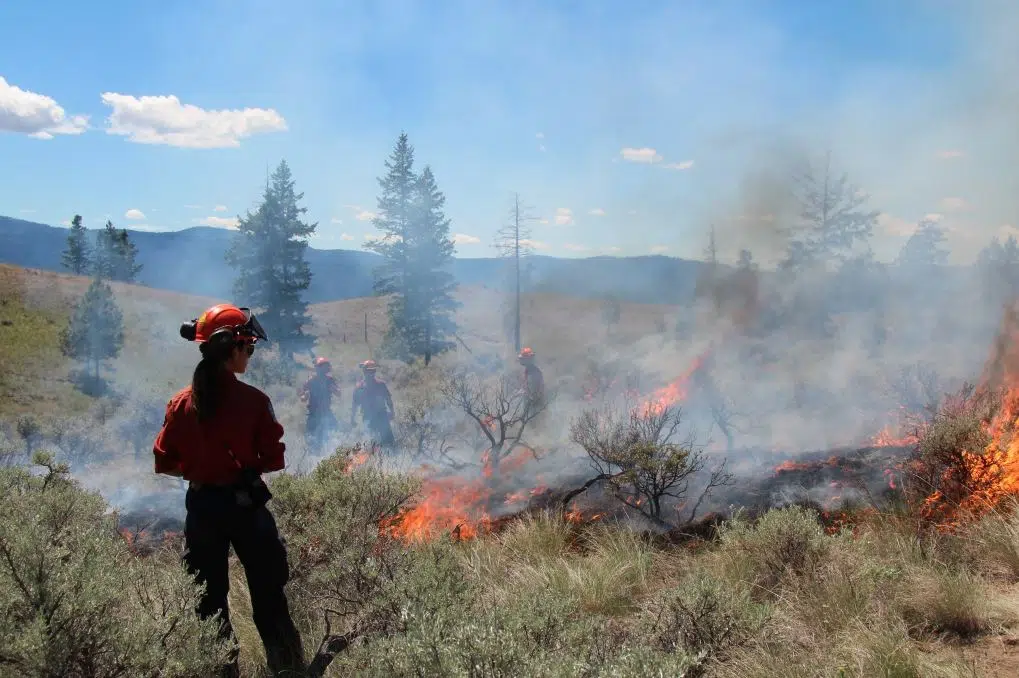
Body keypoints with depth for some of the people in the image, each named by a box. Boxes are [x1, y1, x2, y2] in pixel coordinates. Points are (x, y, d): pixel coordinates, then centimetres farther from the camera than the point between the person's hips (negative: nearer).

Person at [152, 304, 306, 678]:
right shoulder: (253, 400, -14)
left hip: (202, 506, 3)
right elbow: (273, 459, -10)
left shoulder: (182, 402, -4)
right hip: (246, 503, -3)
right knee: (268, 595, 9)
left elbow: (165, 463, 1)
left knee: (209, 597, 15)